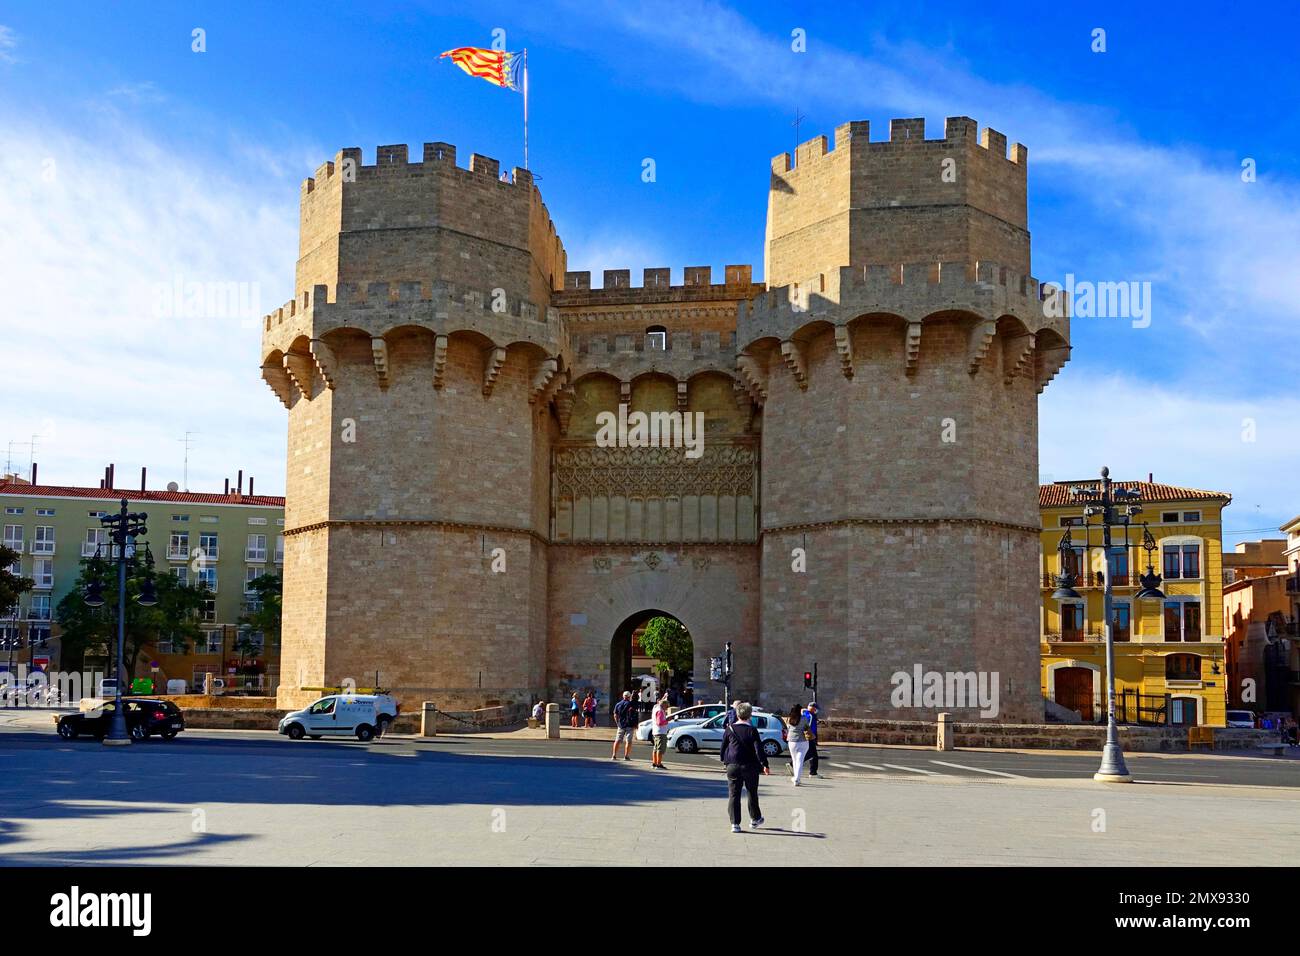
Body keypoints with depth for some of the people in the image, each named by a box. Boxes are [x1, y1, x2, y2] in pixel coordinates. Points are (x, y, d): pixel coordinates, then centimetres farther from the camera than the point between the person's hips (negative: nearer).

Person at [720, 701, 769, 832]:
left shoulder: (729, 729, 0)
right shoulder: (752, 730, -7)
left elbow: (723, 746, 9)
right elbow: (758, 749, -13)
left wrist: (724, 760, 23)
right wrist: (764, 764, -8)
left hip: (733, 766, 1)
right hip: (750, 767, -1)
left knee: (733, 794, 4)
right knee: (752, 793, 16)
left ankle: (735, 824, -2)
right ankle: (755, 819, 28)